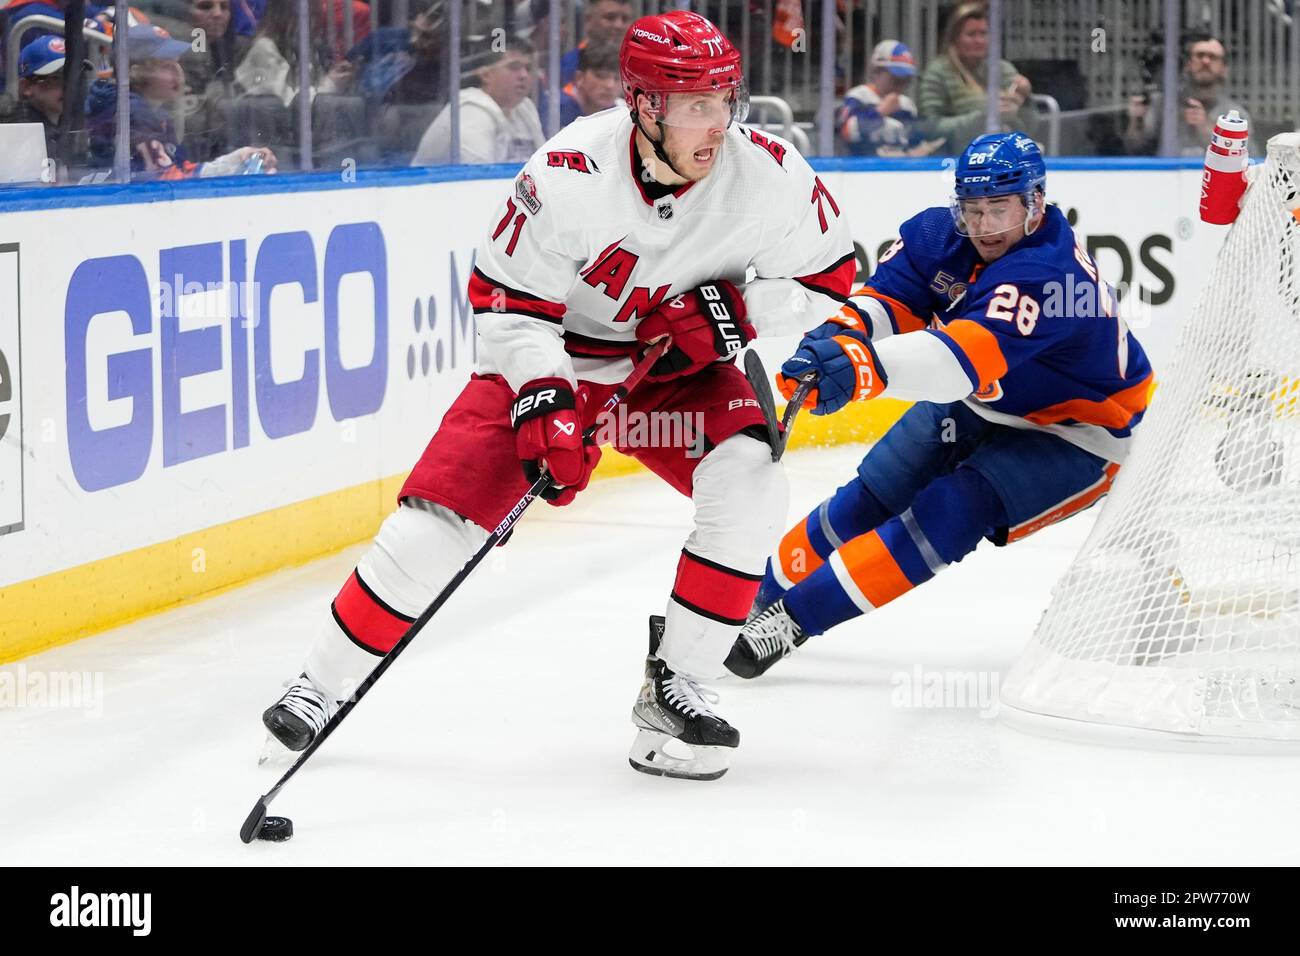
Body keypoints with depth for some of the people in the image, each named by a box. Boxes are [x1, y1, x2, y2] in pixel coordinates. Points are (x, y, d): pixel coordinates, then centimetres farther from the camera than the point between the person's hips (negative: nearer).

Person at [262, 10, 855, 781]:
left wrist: (736, 310, -21)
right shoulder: (570, 174, -29)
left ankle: (674, 687, -10)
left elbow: (826, 274, -6)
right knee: (442, 511, -10)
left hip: (680, 366, 2)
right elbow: (508, 299, -19)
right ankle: (326, 683, 8)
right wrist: (541, 400, -31)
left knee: (750, 484, -23)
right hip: (555, 356, -2)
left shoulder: (769, 174, -22)